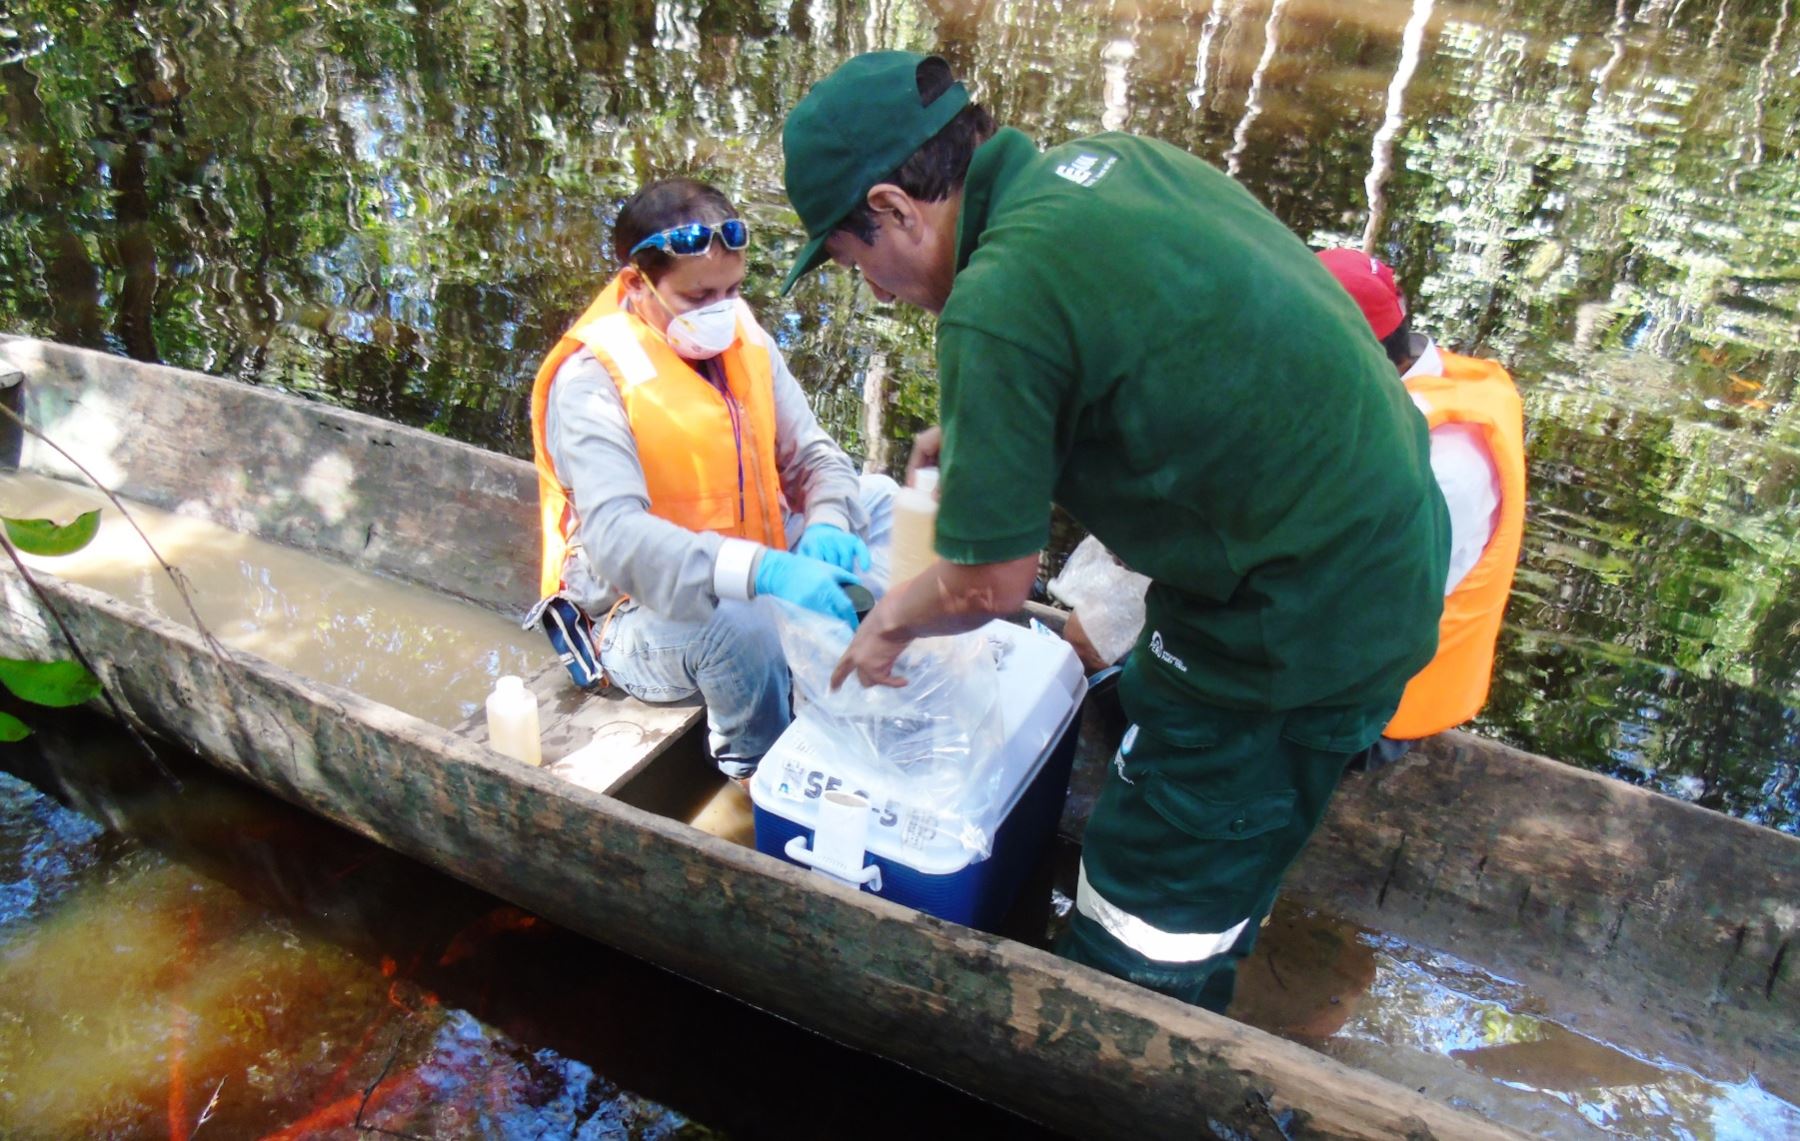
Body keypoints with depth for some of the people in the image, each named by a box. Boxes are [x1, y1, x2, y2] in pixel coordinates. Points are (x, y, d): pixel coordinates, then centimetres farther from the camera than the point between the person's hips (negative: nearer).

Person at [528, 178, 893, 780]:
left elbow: (813, 455, 3)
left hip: (758, 567, 8)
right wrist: (764, 573, -48)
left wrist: (825, 526, -22)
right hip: (647, 613, -7)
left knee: (879, 498, 2)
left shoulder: (743, 338, 0)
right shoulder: (589, 381, -21)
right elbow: (617, 537, -35)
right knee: (744, 625, -38)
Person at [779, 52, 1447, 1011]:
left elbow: (987, 584, -15)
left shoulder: (995, 307, -25)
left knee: (1140, 942, 7)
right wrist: (976, 432, 19)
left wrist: (892, 623, 6)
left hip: (1301, 621, -10)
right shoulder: (1101, 159, 3)